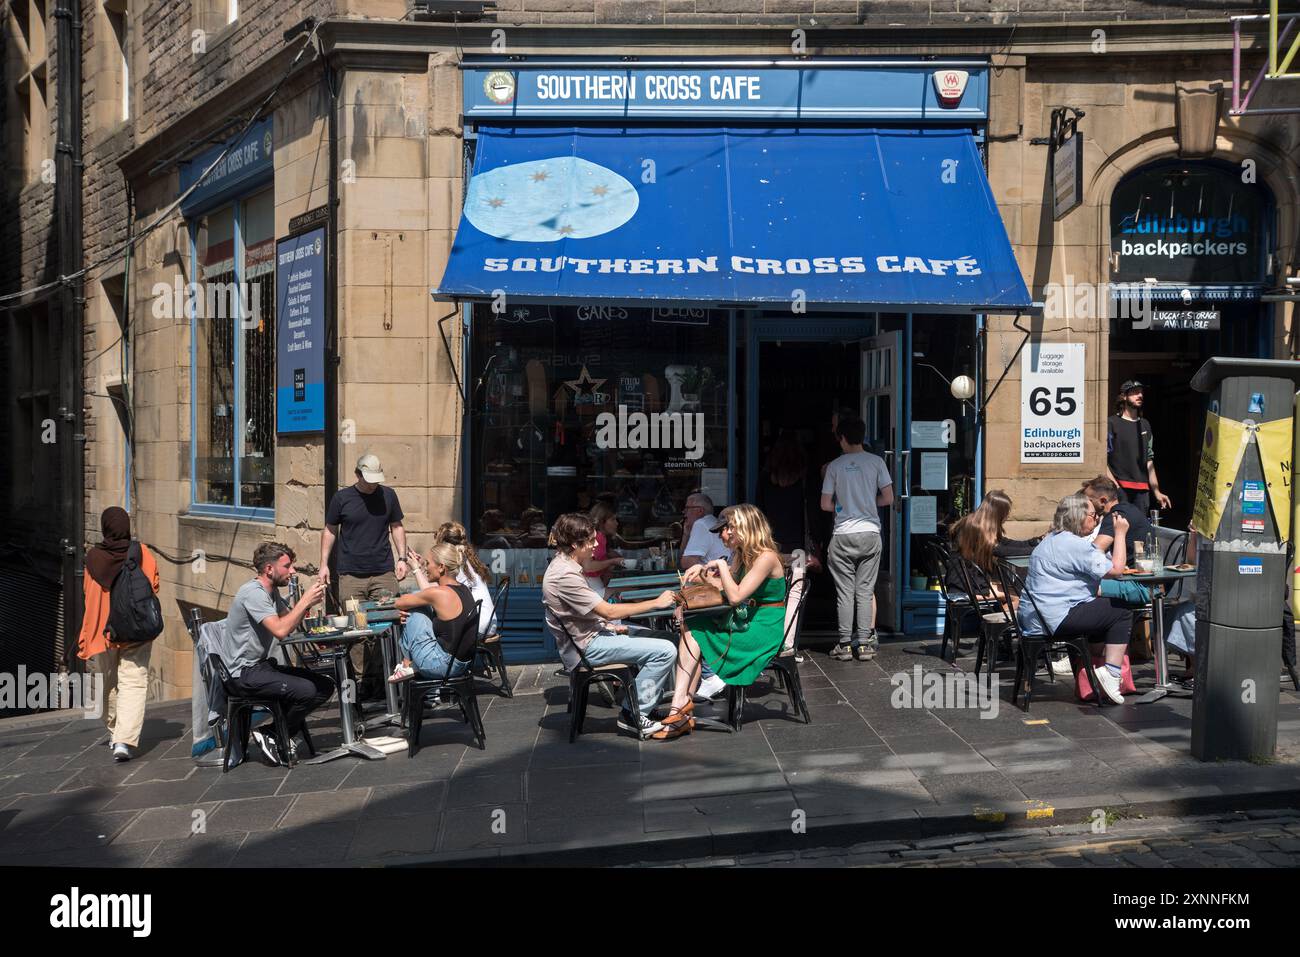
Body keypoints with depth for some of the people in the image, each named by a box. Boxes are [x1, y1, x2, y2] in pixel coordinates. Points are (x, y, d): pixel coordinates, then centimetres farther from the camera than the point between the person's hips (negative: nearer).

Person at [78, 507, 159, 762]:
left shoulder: (93, 557, -6)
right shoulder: (142, 553, -6)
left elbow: (88, 593, 5)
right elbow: (153, 588, 3)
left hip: (102, 630, 1)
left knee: (108, 684, 19)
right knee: (133, 684, -2)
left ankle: (115, 733, 32)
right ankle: (125, 741, -16)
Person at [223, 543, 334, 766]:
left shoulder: (271, 591, 13)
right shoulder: (253, 592, -18)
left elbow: (291, 621, 14)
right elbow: (280, 630, -28)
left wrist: (309, 599, -2)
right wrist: (305, 601, -22)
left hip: (262, 665, 10)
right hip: (244, 674, -10)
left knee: (325, 686, 0)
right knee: (306, 690, -26)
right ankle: (272, 736, -5)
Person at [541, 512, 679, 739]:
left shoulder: (565, 565, 9)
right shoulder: (564, 575, -24)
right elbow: (609, 611, -21)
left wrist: (611, 626, 4)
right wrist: (656, 603, -14)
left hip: (592, 631, 11)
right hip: (585, 647, -10)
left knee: (666, 637, 10)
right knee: (665, 651, -18)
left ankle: (650, 705, 14)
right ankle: (633, 715, -8)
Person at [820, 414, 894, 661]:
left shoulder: (834, 466, -1)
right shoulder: (876, 462, 1)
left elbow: (826, 505, -1)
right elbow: (888, 499, 0)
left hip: (842, 535, -1)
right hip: (870, 533, 1)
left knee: (845, 592, 3)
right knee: (865, 590, 6)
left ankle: (845, 645, 5)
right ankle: (864, 643, 5)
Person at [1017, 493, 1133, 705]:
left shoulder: (1050, 540, 19)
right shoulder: (1075, 544, -14)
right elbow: (1116, 569, -14)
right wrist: (1120, 534, -4)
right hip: (1055, 620, -10)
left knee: (1100, 607, 29)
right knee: (1122, 611, -2)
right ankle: (1111, 673, -7)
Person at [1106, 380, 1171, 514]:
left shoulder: (1145, 425, 19)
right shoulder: (1111, 423, 0)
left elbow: (1149, 460, 21)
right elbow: (1102, 459, -7)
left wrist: (1157, 492, 16)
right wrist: (1113, 484, -18)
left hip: (1142, 489, 6)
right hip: (1119, 488, -6)